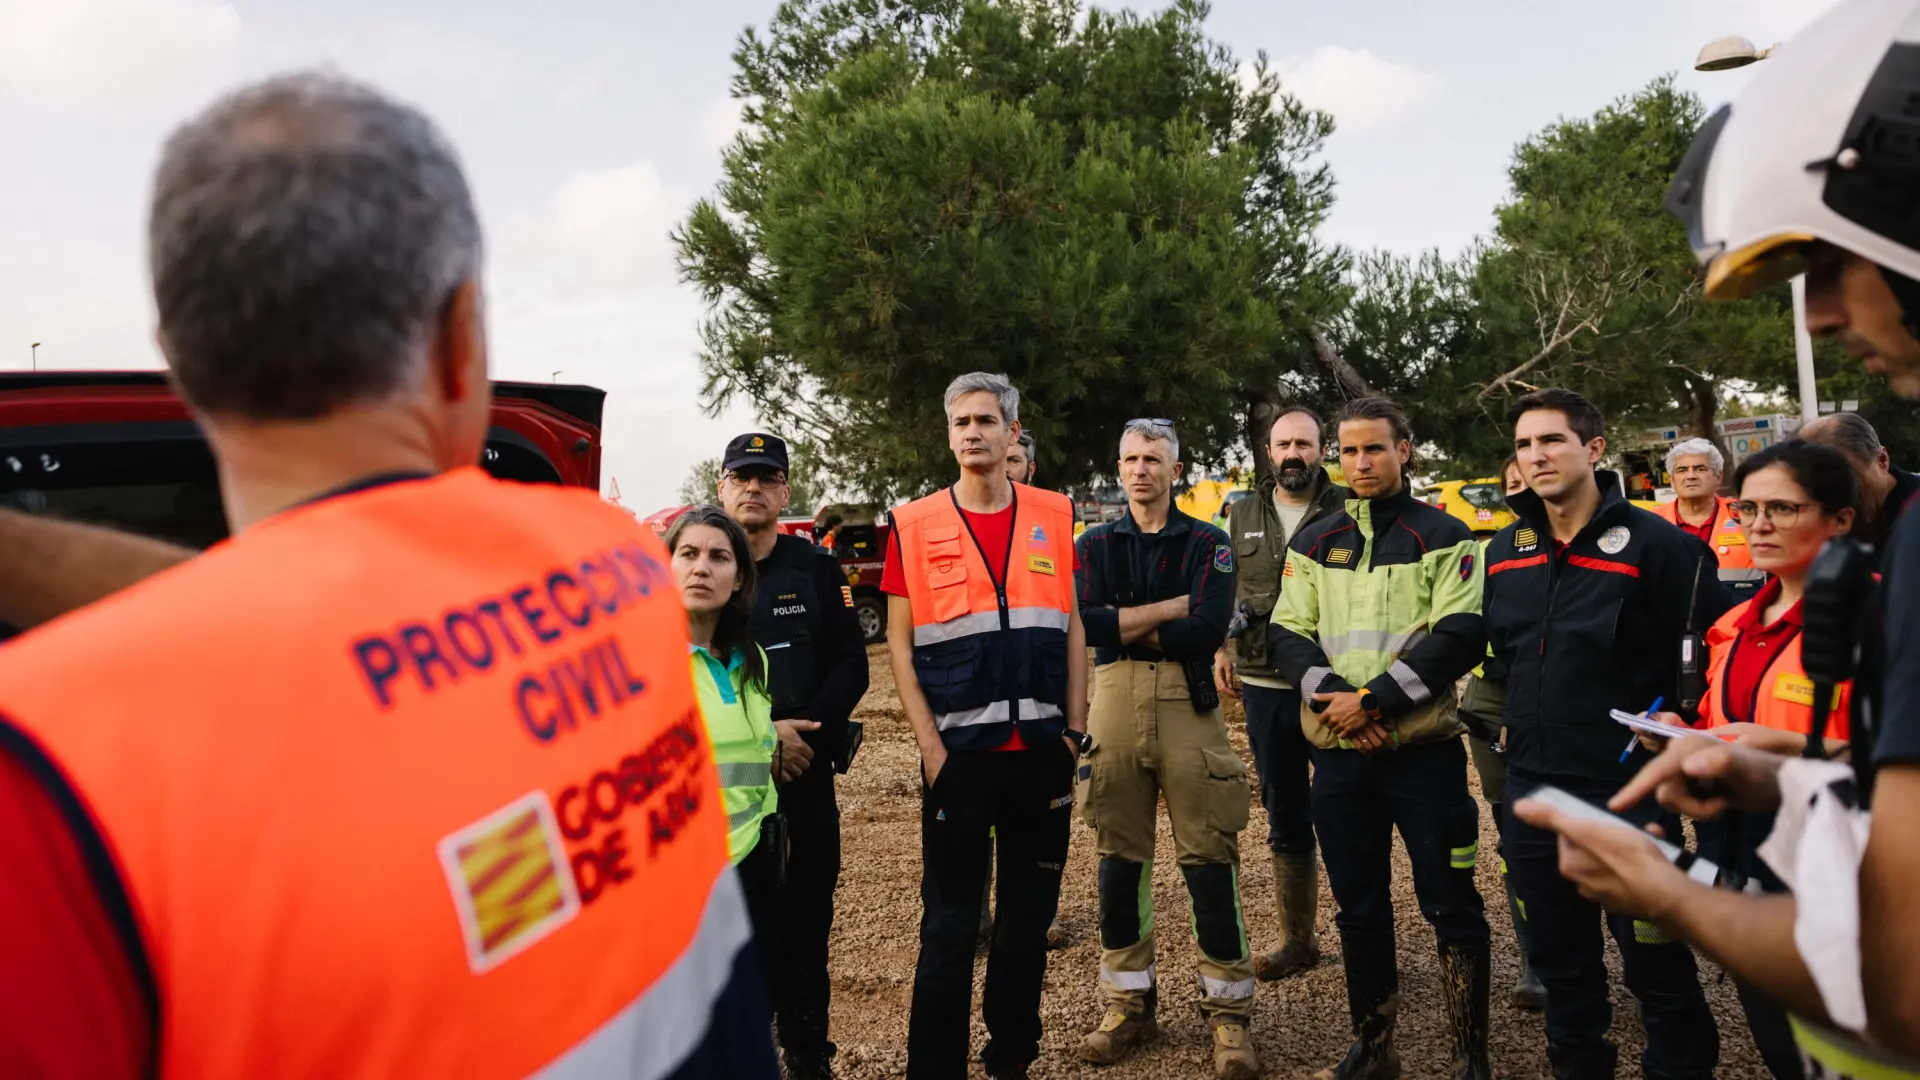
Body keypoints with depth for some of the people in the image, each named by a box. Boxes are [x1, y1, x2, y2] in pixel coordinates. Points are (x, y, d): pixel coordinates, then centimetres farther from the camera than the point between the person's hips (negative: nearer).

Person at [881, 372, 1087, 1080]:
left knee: (1029, 914, 13)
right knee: (949, 924, 3)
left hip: (1042, 751, 3)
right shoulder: (914, 526, -1)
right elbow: (899, 645, 0)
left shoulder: (1054, 517, 5)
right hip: (959, 753, -3)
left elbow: (1073, 630, 9)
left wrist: (1074, 734, 3)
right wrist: (931, 745, -7)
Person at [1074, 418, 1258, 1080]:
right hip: (1115, 702, 2)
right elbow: (1084, 623, -6)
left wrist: (1124, 626, -5)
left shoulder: (1208, 545, 7)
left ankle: (1228, 1012, 7)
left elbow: (1208, 630, -10)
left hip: (1188, 702, -2)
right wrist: (1171, 609, -8)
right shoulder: (1095, 545, 12)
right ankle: (1129, 1004, 19)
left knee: (1209, 857, -3)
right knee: (1119, 856, 7)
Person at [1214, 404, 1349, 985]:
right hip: (1265, 686, 4)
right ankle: (1297, 940, 26)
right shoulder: (1242, 516, 10)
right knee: (1285, 816, 13)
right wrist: (1221, 650, 2)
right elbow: (1223, 592, 15)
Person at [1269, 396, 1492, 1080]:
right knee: (1357, 904, 12)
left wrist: (1373, 699, -17)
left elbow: (1460, 636, -11)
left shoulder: (1443, 536, 0)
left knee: (1450, 903, 2)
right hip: (1338, 753, 4)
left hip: (1423, 749, -3)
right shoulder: (1314, 543, 11)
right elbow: (1287, 635, 5)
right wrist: (1332, 694, -13)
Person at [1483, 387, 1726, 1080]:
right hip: (1533, 788, 6)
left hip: (1627, 788, -5)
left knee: (1655, 960, 5)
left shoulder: (1655, 545, -10)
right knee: (1557, 953, 16)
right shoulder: (1504, 550, 8)